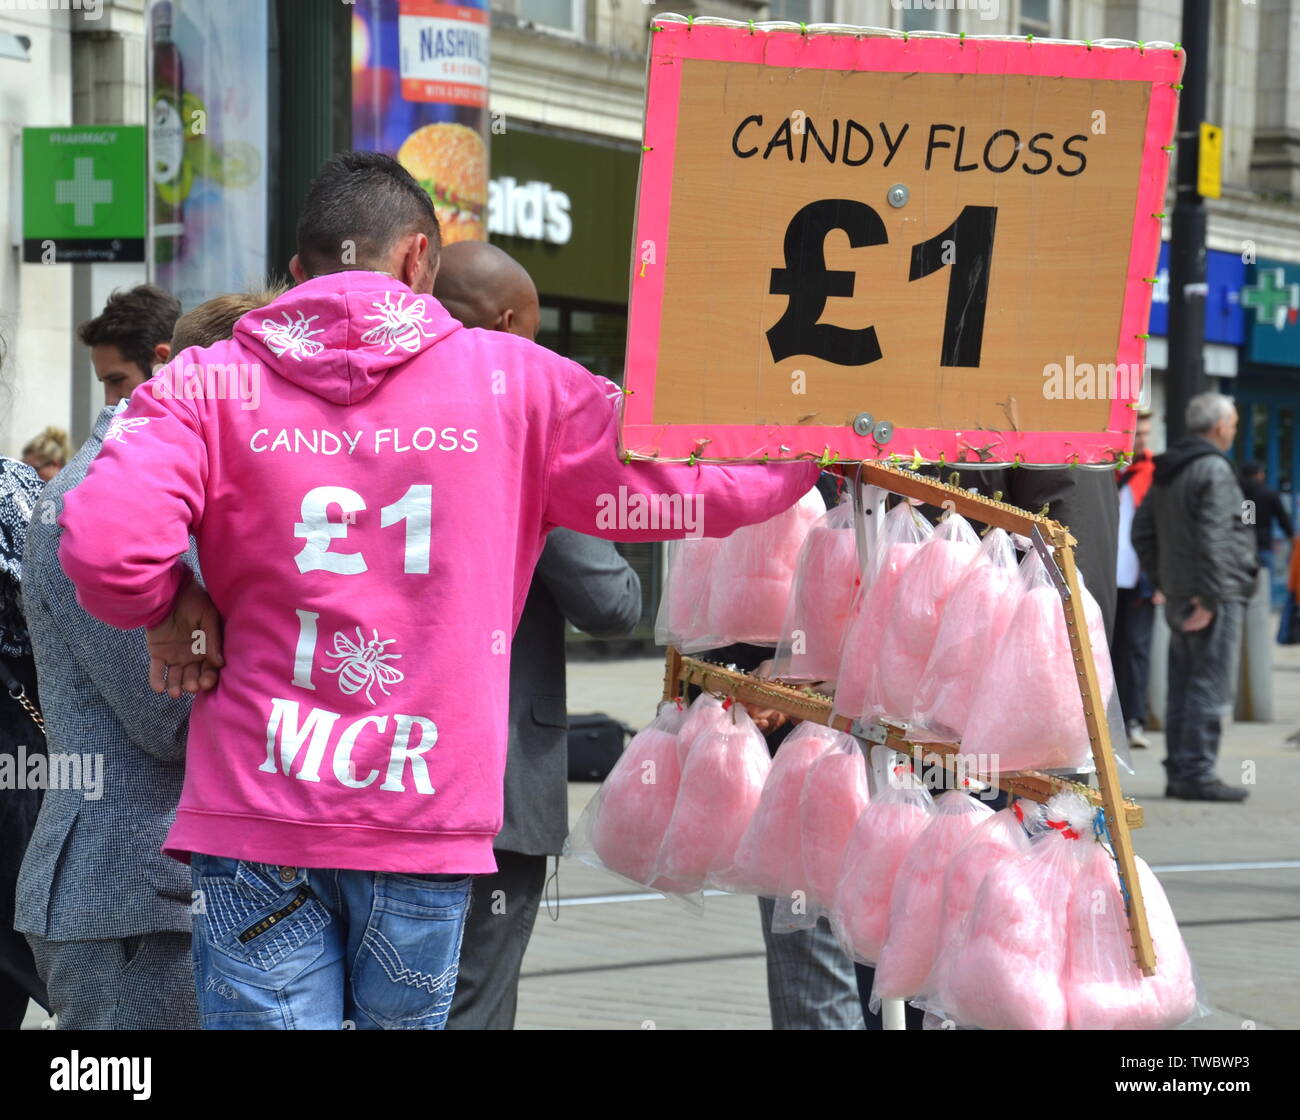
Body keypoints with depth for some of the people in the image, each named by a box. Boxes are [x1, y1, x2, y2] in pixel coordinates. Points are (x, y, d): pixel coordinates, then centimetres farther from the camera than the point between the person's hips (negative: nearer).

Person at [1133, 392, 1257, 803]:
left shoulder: (1166, 472, 14)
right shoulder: (1214, 470, -14)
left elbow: (1142, 531, 18)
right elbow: (1213, 539, -21)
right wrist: (1210, 598, -19)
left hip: (1178, 596, 9)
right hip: (1218, 598, -9)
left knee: (1183, 688, 12)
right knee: (1209, 687, -7)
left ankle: (1179, 771, 15)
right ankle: (1197, 773, -8)